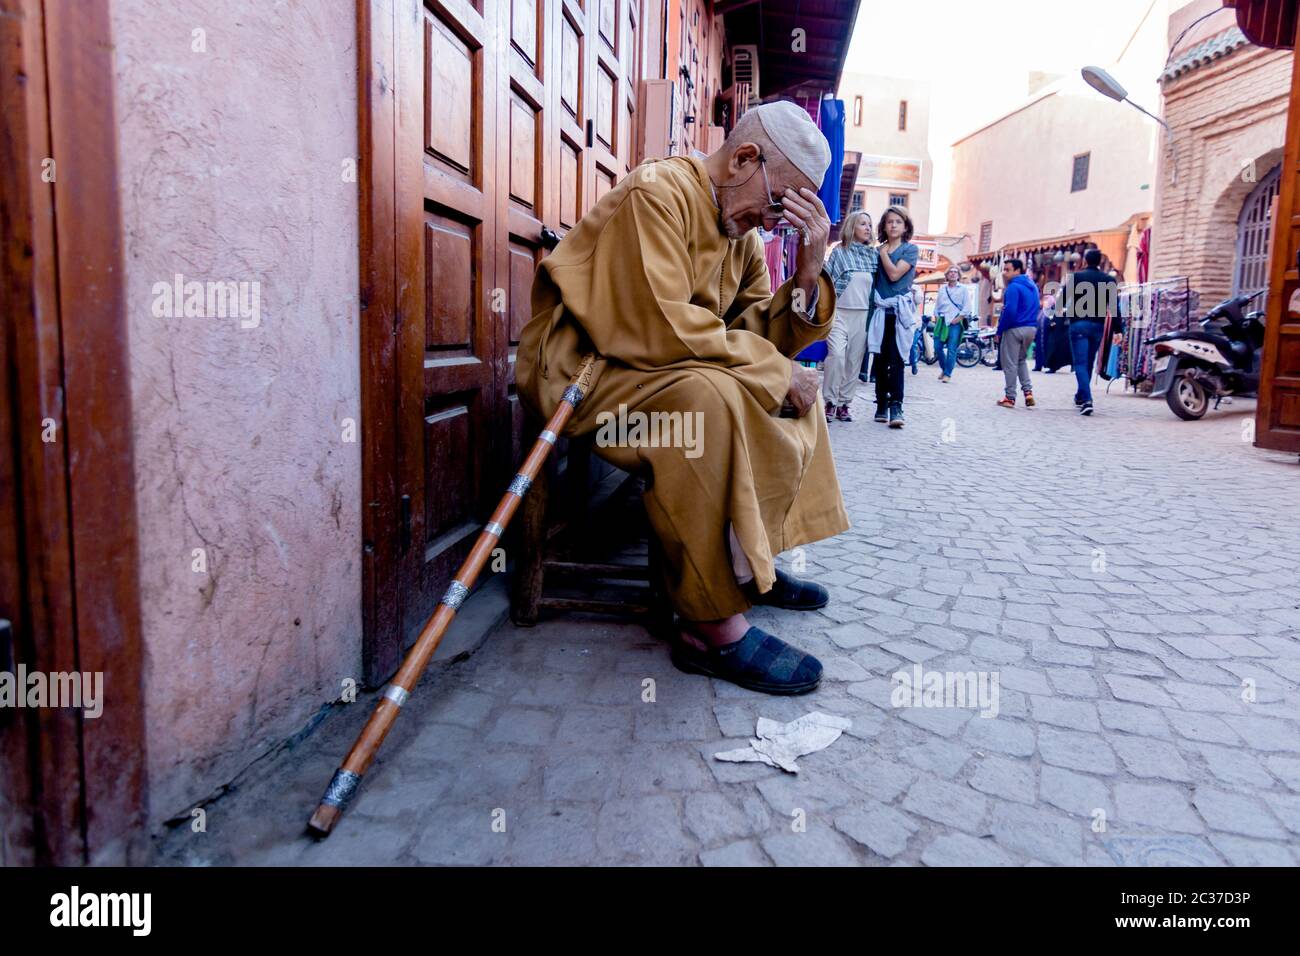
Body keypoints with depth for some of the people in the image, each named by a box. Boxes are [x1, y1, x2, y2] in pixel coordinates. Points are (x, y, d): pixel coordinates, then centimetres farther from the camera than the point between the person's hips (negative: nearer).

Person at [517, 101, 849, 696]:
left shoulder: (743, 230, 10)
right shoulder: (656, 193, -17)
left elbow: (762, 336, 5)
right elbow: (659, 328, -29)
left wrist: (809, 271, -11)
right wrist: (776, 372, -21)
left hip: (663, 371, 10)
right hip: (580, 369, -10)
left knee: (796, 388, 11)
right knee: (708, 395, -36)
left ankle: (755, 564, 11)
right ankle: (713, 625, -30)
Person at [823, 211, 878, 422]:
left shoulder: (874, 255, 13)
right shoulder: (839, 251, 3)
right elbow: (826, 279, 2)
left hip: (863, 314, 4)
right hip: (839, 311, -4)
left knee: (854, 360, 3)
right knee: (837, 354, -19)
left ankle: (844, 403, 11)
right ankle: (830, 402, -9)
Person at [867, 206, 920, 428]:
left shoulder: (911, 250, 4)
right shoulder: (877, 251, 15)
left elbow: (894, 274, -10)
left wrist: (884, 252, -1)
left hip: (899, 311, -4)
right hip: (879, 310, 4)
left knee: (895, 359, -12)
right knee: (880, 360, 3)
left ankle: (896, 407, -15)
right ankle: (881, 405, 10)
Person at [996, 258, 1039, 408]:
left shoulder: (1014, 287, -14)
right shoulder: (1032, 286, 14)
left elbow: (1009, 311, -21)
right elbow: (1034, 309, 19)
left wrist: (999, 331, -14)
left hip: (1015, 329, -8)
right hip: (1032, 328, 8)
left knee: (1009, 363, 2)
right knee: (1022, 359, 23)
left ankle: (1010, 397, 5)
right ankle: (1028, 391, 11)